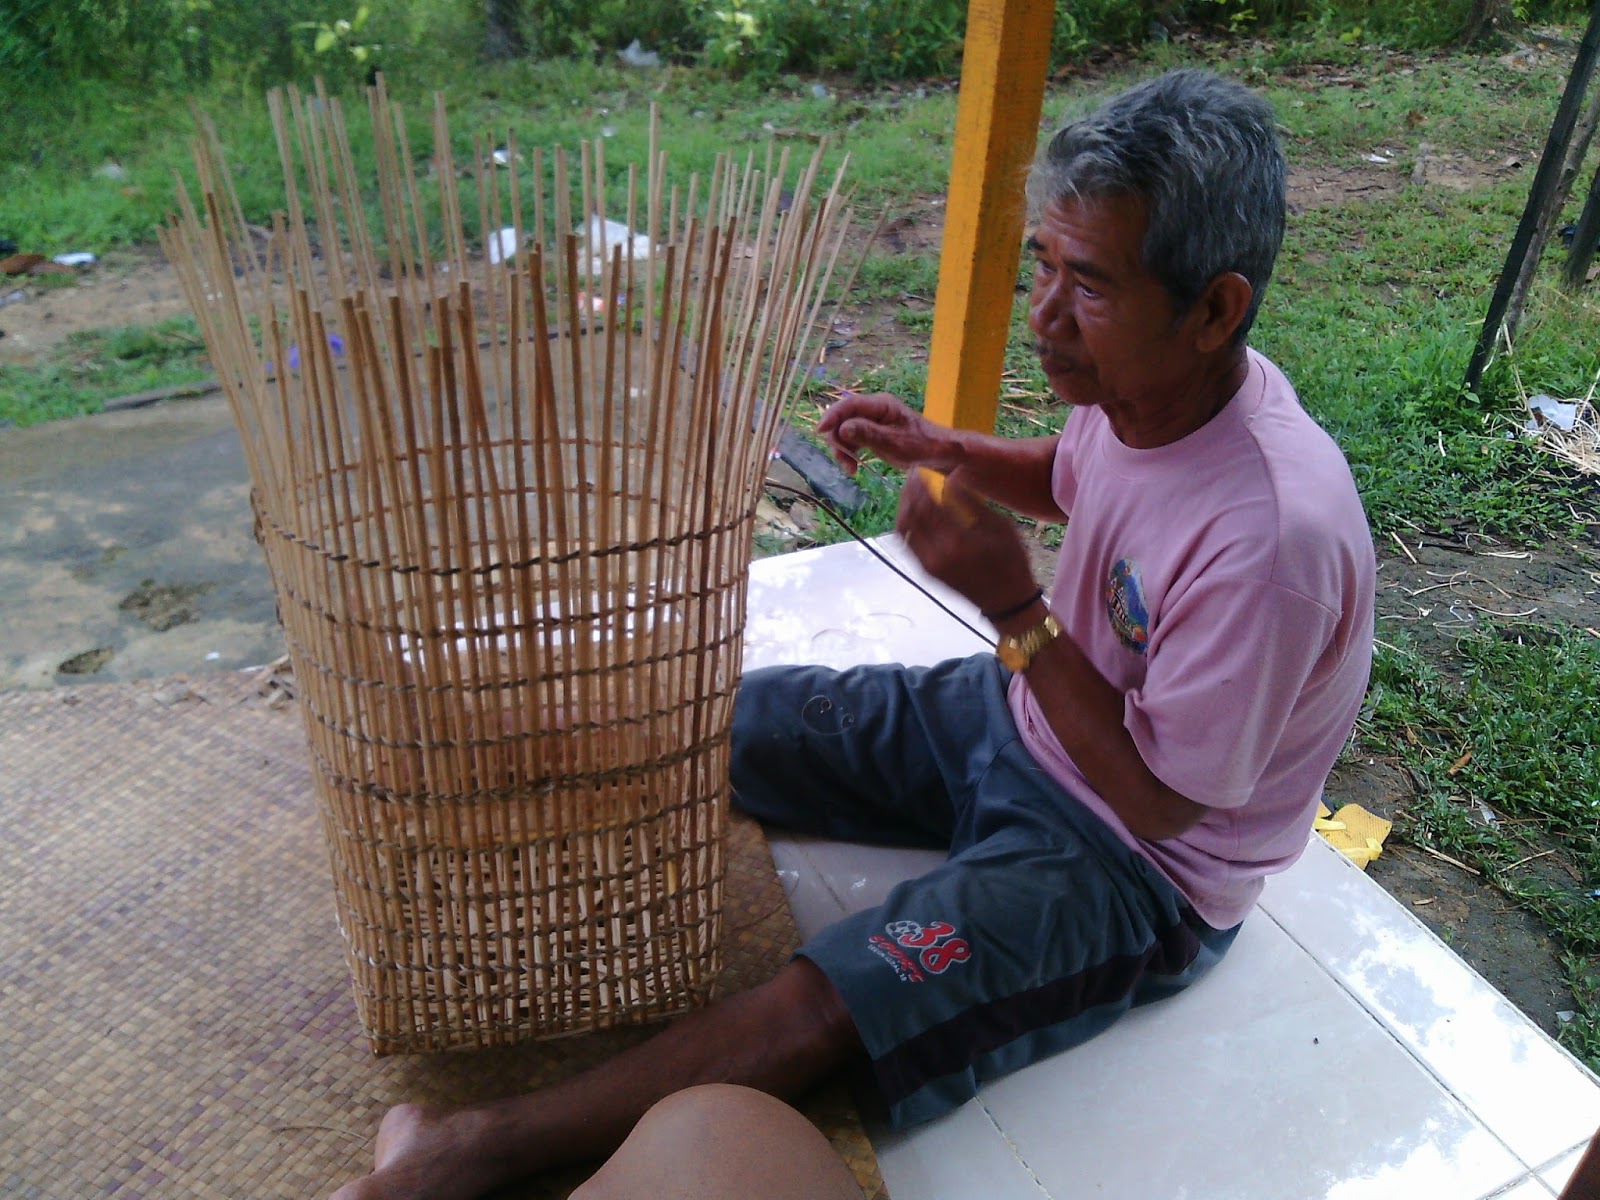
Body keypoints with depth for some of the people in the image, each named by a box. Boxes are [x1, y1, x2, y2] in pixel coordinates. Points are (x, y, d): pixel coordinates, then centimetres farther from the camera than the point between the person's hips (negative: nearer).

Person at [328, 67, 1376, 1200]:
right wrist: (946, 448, -5)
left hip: (1137, 864, -7)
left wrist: (1014, 607, -29)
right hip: (1016, 715, 7)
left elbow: (1160, 798, -23)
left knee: (814, 1008, -22)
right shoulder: (1144, 382, -11)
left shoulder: (1274, 533, -35)